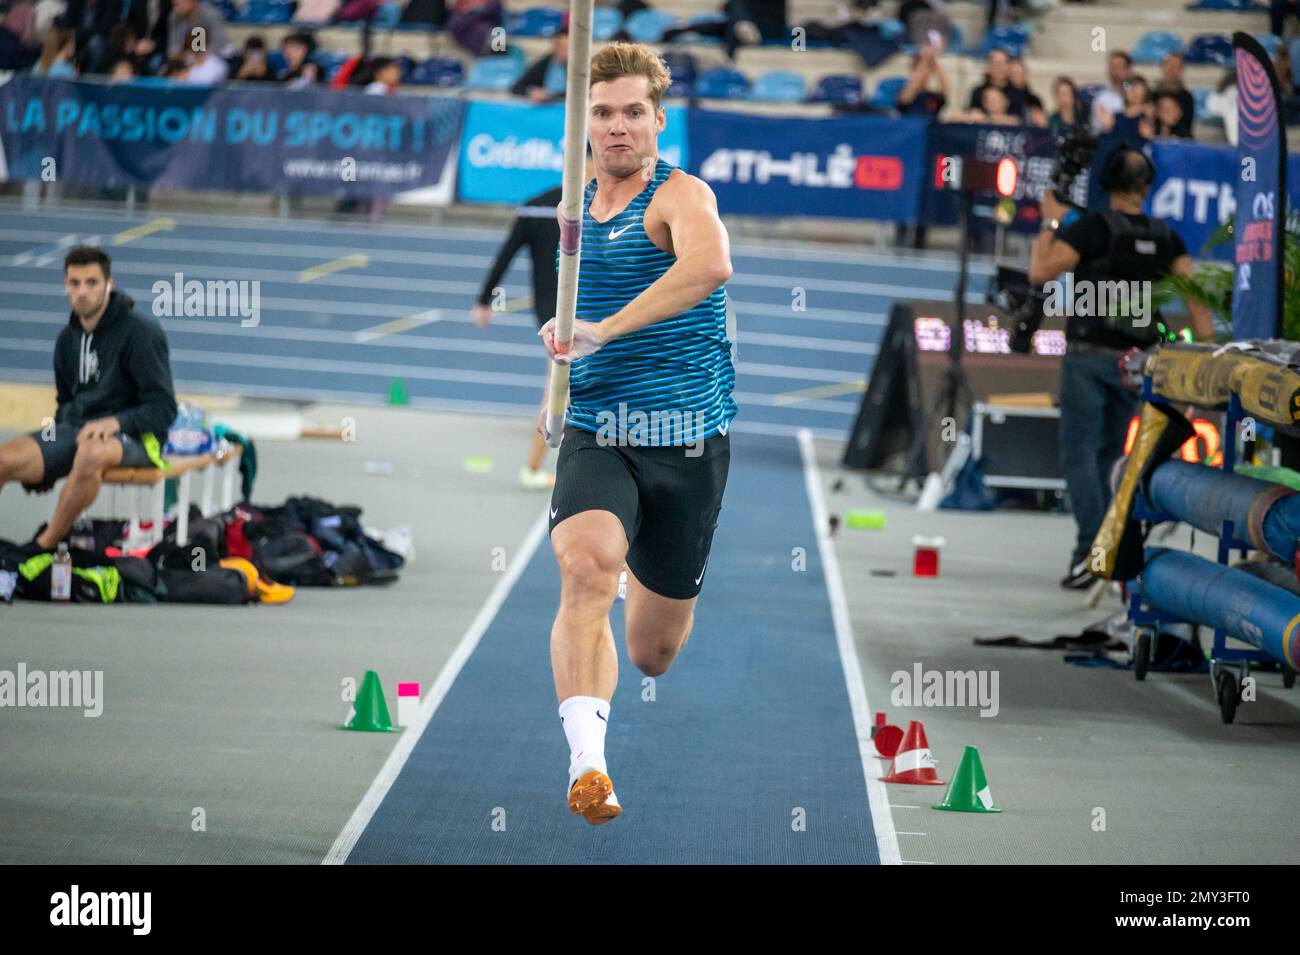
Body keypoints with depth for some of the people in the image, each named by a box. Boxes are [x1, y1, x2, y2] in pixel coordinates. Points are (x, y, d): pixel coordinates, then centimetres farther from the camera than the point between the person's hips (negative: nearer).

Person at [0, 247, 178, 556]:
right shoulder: (68, 338, 13)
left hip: (134, 437, -6)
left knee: (91, 452, -42)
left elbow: (163, 409, -11)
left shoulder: (140, 331, -8)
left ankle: (46, 546, -28)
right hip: (77, 427, 6)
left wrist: (114, 422, -28)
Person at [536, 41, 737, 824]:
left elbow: (711, 265, -36)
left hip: (686, 442, -3)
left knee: (653, 654, 10)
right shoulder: (576, 205, 10)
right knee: (585, 567, -30)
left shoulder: (681, 195, -11)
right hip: (595, 435, 3)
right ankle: (588, 764, -37)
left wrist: (604, 330, -37)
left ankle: (649, 584, 49)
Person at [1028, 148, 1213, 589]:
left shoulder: (1092, 228, -9)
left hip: (1089, 357, -5)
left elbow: (1040, 271, -14)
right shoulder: (1165, 238, 5)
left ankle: (1092, 549, -18)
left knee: (1080, 453, -4)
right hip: (1136, 361, 5)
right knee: (1107, 457, 16)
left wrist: (1050, 224, -1)